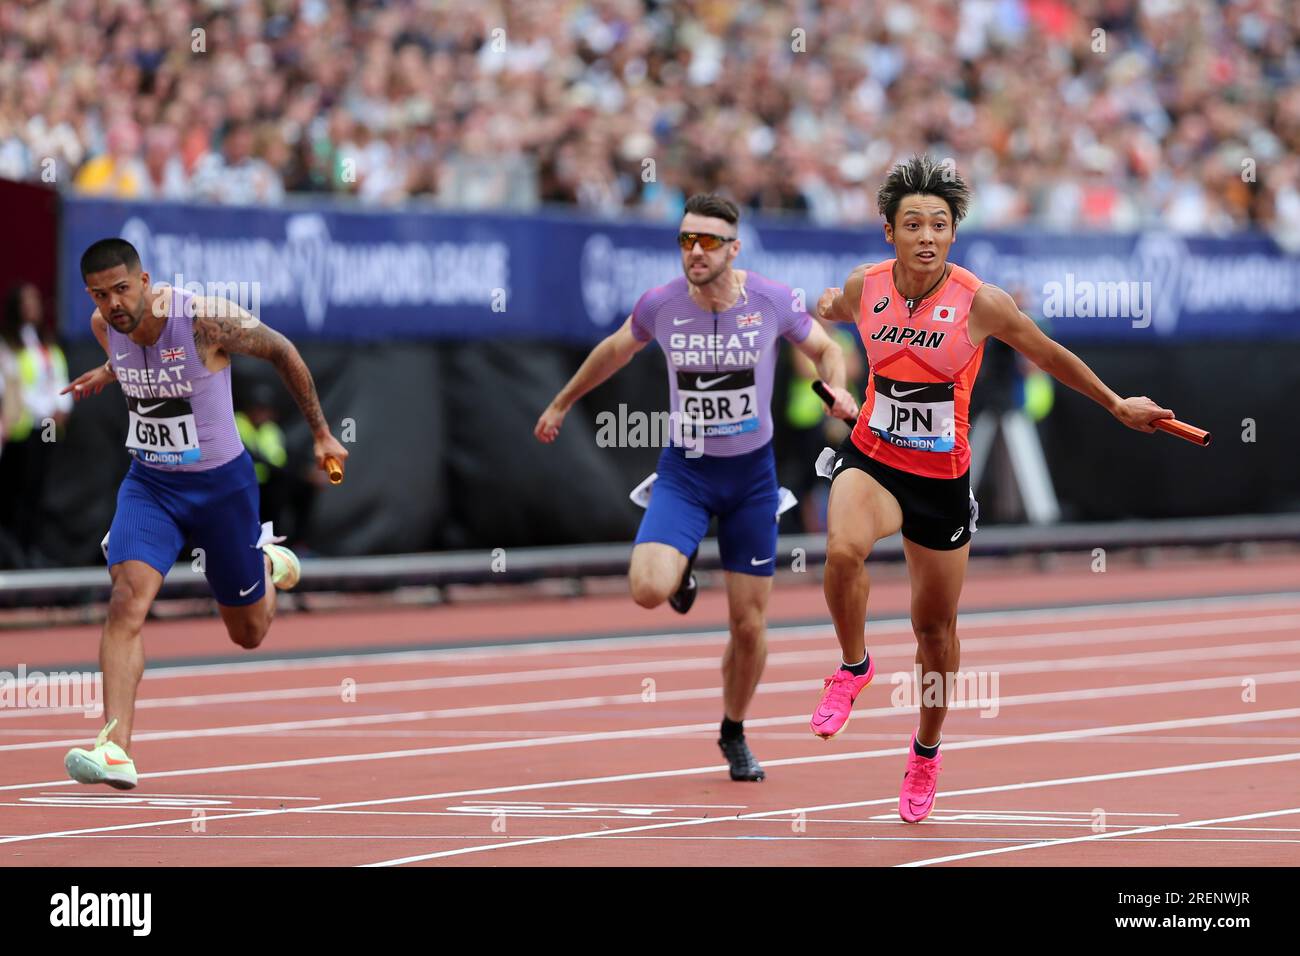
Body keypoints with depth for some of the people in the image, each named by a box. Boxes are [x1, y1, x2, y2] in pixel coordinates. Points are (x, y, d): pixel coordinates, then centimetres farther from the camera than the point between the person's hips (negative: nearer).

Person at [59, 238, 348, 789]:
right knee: (128, 598, -24)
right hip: (149, 484, 2)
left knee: (249, 634, 13)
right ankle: (116, 750, -30)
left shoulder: (206, 320, -25)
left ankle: (266, 563, 49)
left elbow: (282, 352, -8)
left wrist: (321, 434, -2)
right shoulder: (105, 327, -9)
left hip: (221, 484, -2)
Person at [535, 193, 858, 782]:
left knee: (749, 625, 4)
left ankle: (734, 734, 31)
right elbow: (615, 351, 12)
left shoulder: (772, 301, -12)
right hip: (685, 469, 0)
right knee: (648, 589, -25)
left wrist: (837, 387, -17)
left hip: (752, 473, 0)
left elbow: (824, 349, 6)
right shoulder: (660, 305, -10)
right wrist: (562, 403, 23)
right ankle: (682, 569, 14)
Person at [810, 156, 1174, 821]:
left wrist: (1117, 406, 9)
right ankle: (853, 666, -4)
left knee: (935, 627, 12)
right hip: (870, 460, 0)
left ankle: (927, 752, 38)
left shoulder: (981, 303, -16)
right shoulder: (864, 287, -9)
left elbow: (1051, 356, 2)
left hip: (942, 478, 0)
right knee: (843, 549, -33)